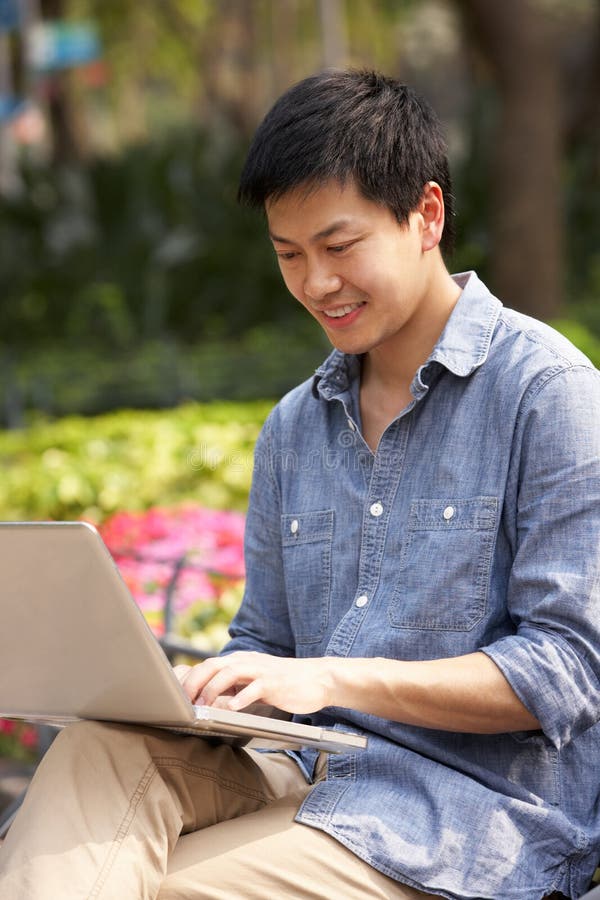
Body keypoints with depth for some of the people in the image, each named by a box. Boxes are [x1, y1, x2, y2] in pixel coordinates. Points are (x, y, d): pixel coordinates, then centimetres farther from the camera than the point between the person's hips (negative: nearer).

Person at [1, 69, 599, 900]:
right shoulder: (293, 430, 17)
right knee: (104, 746, -25)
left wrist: (336, 679, -20)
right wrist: (195, 690, -4)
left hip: (480, 803, -6)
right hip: (311, 769, 6)